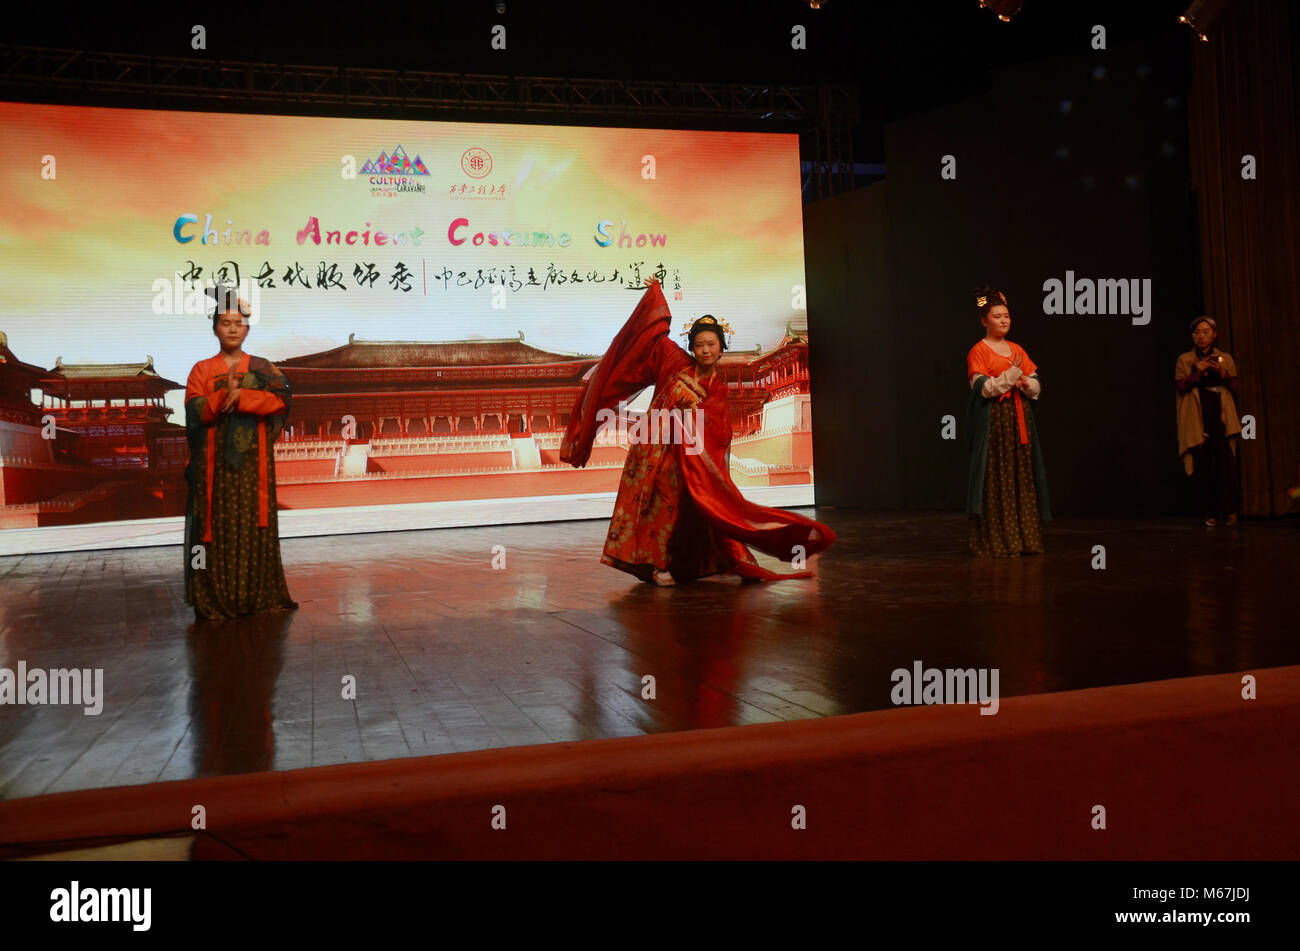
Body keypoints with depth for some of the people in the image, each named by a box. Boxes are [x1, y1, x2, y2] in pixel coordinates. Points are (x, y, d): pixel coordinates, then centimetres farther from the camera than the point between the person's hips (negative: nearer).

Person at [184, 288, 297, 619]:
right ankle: (216, 601, 1)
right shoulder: (202, 370, 9)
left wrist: (241, 397, -17)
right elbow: (196, 412, -4)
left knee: (255, 526, 1)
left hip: (254, 461, 1)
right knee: (218, 527, -3)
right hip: (215, 462, -1)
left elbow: (281, 399, -7)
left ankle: (259, 596, 8)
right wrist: (225, 393, -19)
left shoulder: (262, 368, 10)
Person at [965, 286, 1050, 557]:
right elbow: (982, 388, -13)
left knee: (1022, 478, 6)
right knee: (996, 479, -5)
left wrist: (1025, 383, -10)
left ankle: (1022, 538, 13)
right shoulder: (978, 352, -3)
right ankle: (995, 542, 1)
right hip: (994, 421, -6)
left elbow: (1037, 386, 12)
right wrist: (1011, 375, -19)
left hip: (1020, 419, 6)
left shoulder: (1018, 350, 14)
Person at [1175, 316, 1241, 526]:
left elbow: (1236, 389, 11)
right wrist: (1197, 371, -13)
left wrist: (1223, 374, -6)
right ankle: (1210, 512, 2)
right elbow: (1180, 386, -1)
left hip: (1221, 419, 1)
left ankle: (1230, 510, -2)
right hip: (1197, 420, -1)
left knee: (1226, 463, -10)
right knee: (1203, 465, -4)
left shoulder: (1225, 359, 13)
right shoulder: (1184, 360, 10)